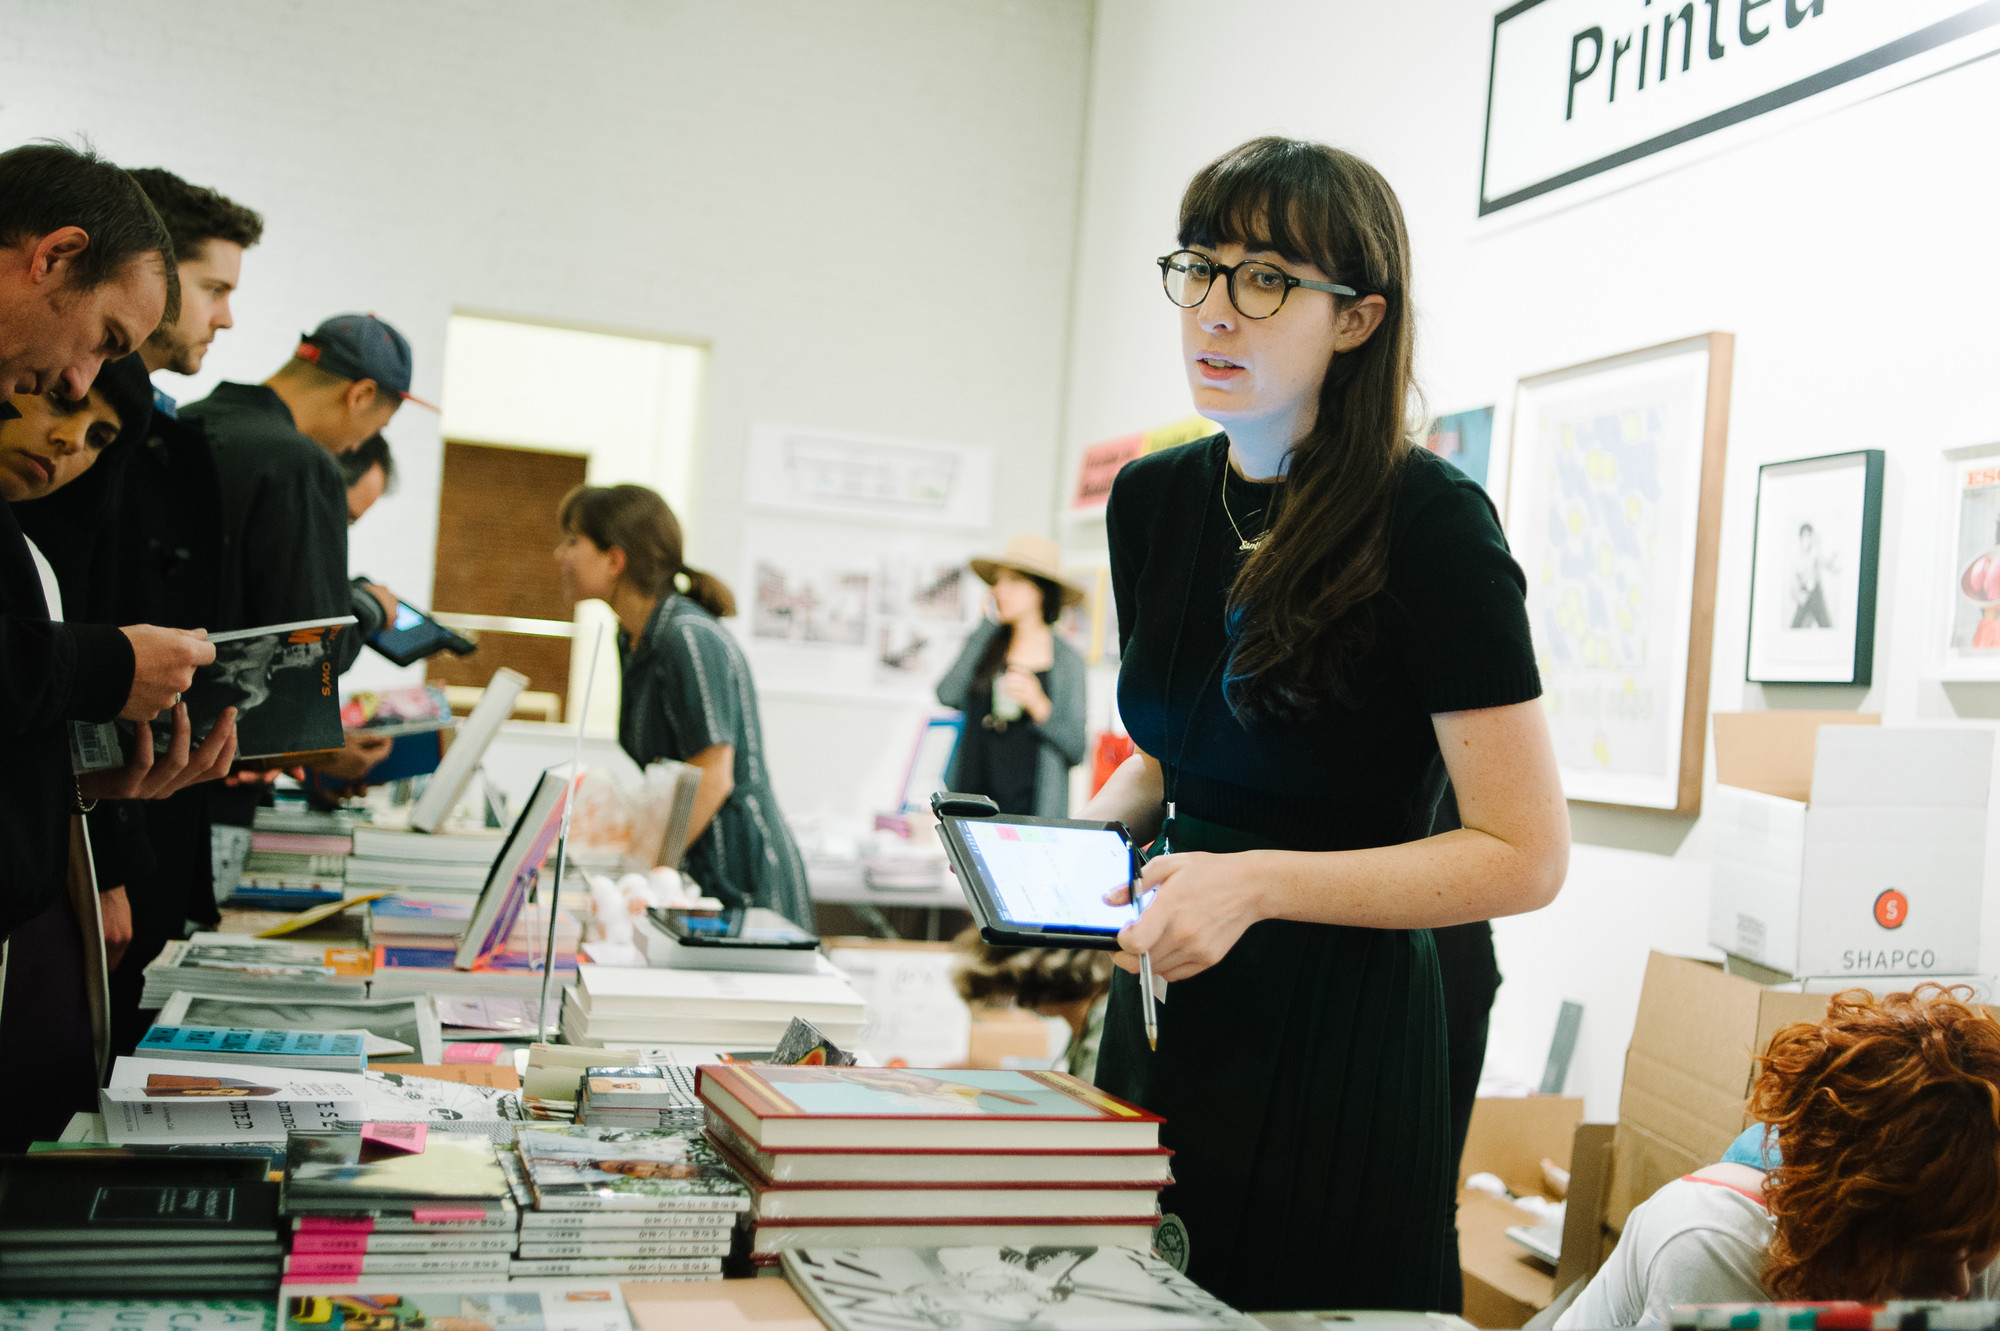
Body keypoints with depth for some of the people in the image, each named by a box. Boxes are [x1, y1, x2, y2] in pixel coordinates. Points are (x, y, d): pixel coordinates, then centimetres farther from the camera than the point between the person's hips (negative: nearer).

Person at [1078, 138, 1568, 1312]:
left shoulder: (1429, 522, -15)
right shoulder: (1152, 500, 5)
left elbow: (1524, 855, -17)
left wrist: (1261, 882, -24)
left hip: (1338, 1033, -6)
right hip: (1164, 1009, 6)